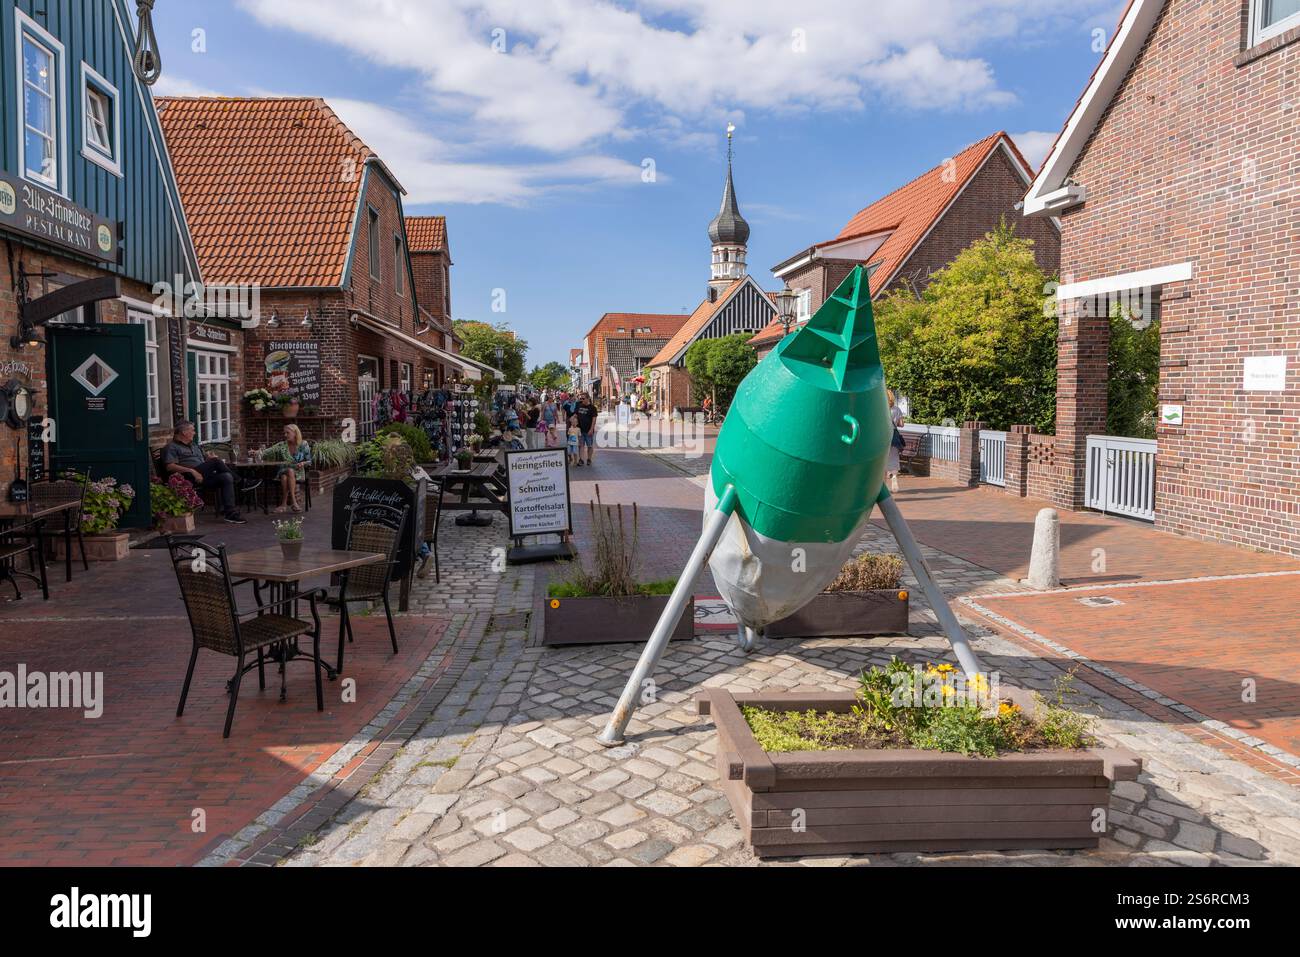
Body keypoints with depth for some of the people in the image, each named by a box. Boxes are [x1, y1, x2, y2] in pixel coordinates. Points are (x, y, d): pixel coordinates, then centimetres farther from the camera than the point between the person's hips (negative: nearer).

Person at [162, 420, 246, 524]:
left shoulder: (194, 445, 33)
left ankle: (229, 512, -25)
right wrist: (191, 471, -21)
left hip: (204, 477, 7)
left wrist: (209, 456, 3)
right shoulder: (172, 447, 7)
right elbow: (170, 466, -9)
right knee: (216, 461, -26)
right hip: (189, 477, -7)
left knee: (227, 477, -22)